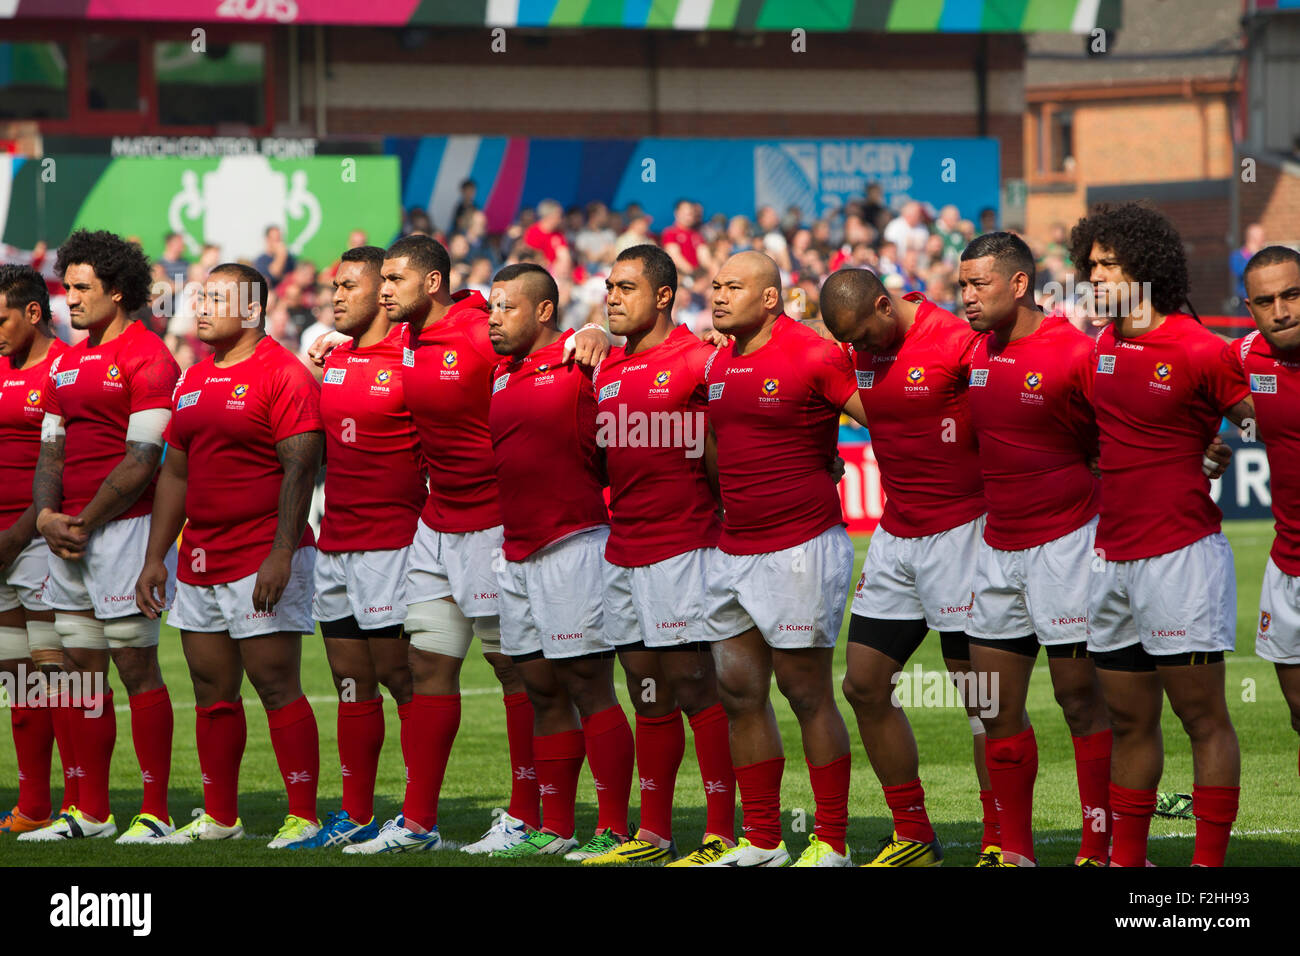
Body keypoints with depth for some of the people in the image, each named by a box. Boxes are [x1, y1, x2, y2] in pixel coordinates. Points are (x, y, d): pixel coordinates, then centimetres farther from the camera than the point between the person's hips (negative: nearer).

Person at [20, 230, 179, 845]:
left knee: (136, 667, -6)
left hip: (123, 531, -8)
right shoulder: (65, 364, 17)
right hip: (68, 535, 8)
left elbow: (143, 459, -14)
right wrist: (47, 516, -2)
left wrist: (85, 522, -14)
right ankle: (90, 812, 14)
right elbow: (51, 450, 17)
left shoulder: (147, 358, -9)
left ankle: (154, 812, -3)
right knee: (82, 670, 9)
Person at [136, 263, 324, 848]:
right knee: (211, 690, 10)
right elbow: (176, 473, 21)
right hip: (200, 559, 8)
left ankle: (302, 816, -5)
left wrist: (281, 554, -21)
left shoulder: (282, 373, -9)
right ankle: (219, 816, 18)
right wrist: (155, 557, 17)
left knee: (276, 684, -8)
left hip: (262, 557, -8)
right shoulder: (193, 382, 16)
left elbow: (300, 469, -15)